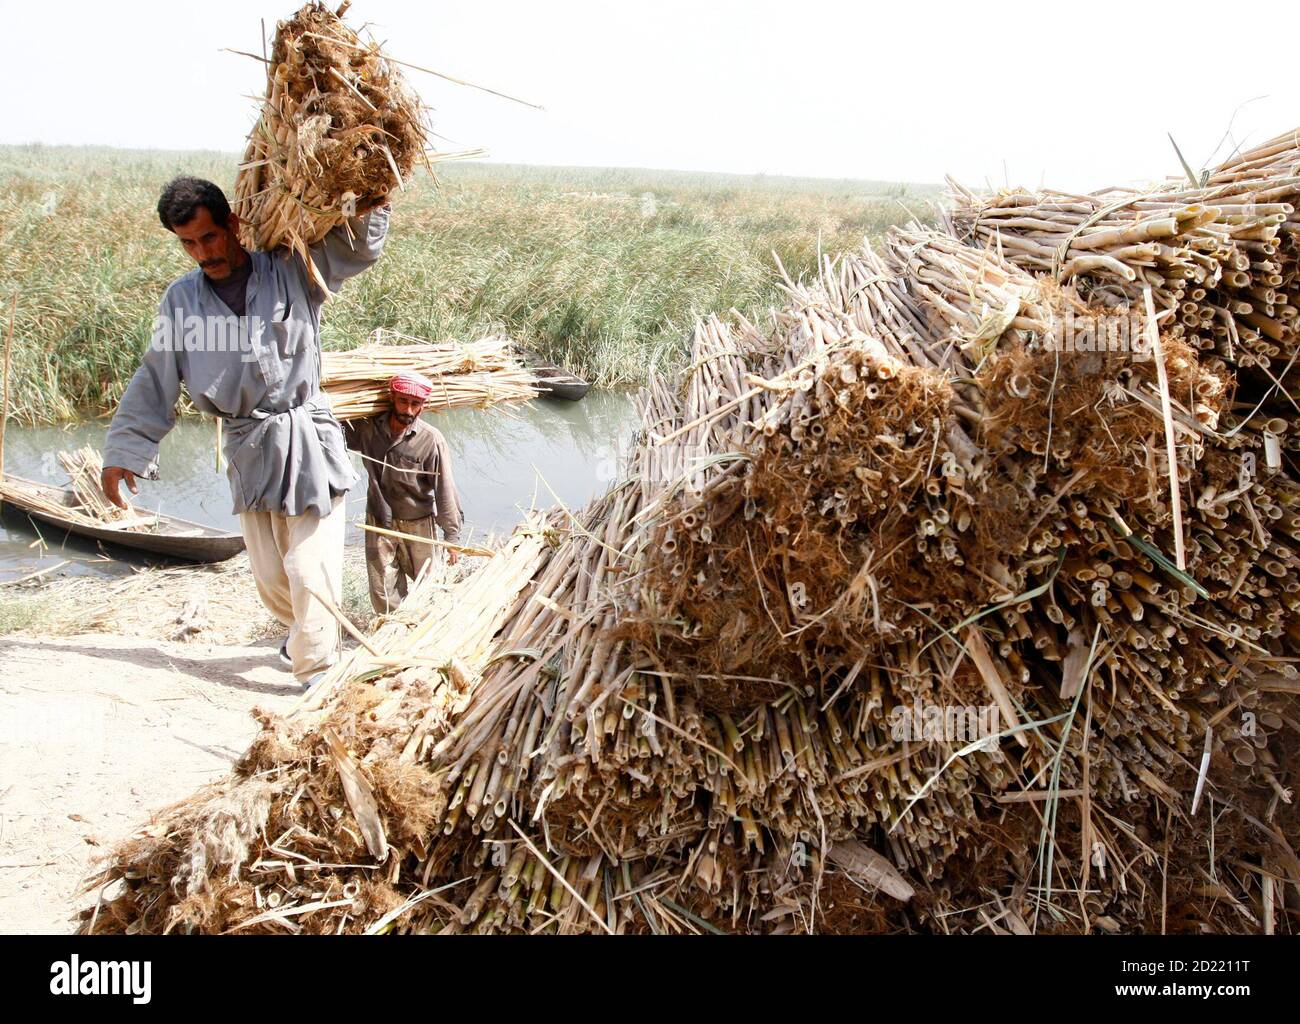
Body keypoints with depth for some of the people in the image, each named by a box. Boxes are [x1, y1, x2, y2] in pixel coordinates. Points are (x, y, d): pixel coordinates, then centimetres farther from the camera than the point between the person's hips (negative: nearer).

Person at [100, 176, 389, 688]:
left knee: (311, 568, -9)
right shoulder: (181, 298, 8)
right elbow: (155, 381, 13)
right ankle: (307, 635, 38)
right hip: (248, 449, 3)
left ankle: (317, 673, 1)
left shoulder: (291, 270, 1)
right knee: (269, 576, 9)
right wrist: (124, 451, 13)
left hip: (308, 439, -3)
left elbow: (358, 246, 6)